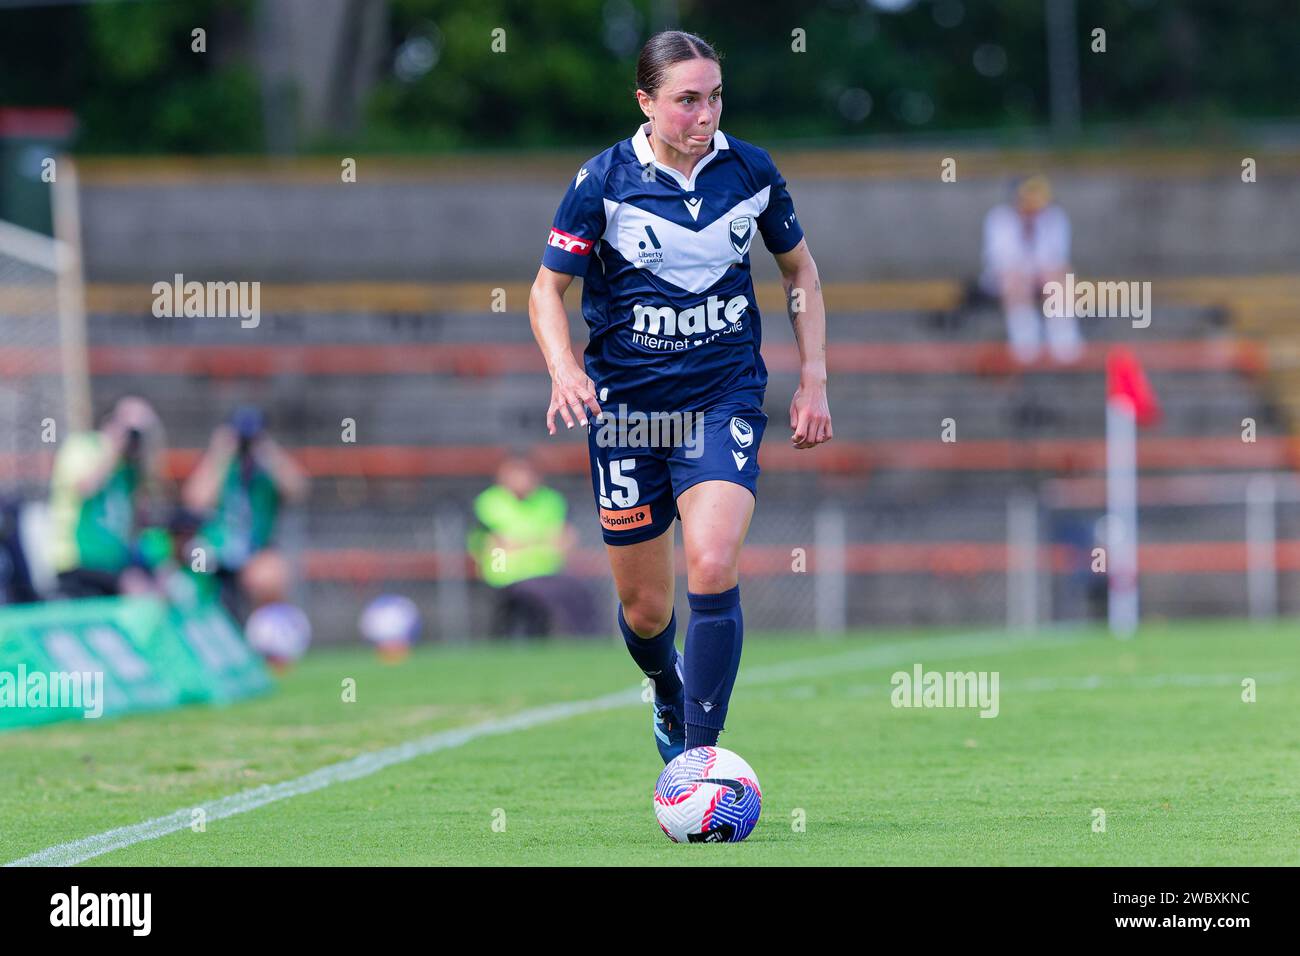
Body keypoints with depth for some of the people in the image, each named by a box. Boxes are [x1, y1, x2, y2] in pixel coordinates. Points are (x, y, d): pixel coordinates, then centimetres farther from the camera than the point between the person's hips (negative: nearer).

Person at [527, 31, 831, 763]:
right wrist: (564, 370, -20)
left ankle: (699, 756, -16)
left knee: (713, 567, -22)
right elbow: (548, 289, -1)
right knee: (644, 606, 8)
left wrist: (815, 380, 9)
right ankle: (670, 697, 43)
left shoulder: (750, 172, -1)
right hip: (627, 403, 0)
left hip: (725, 399, 0)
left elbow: (800, 267, 14)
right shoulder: (604, 181, -8)